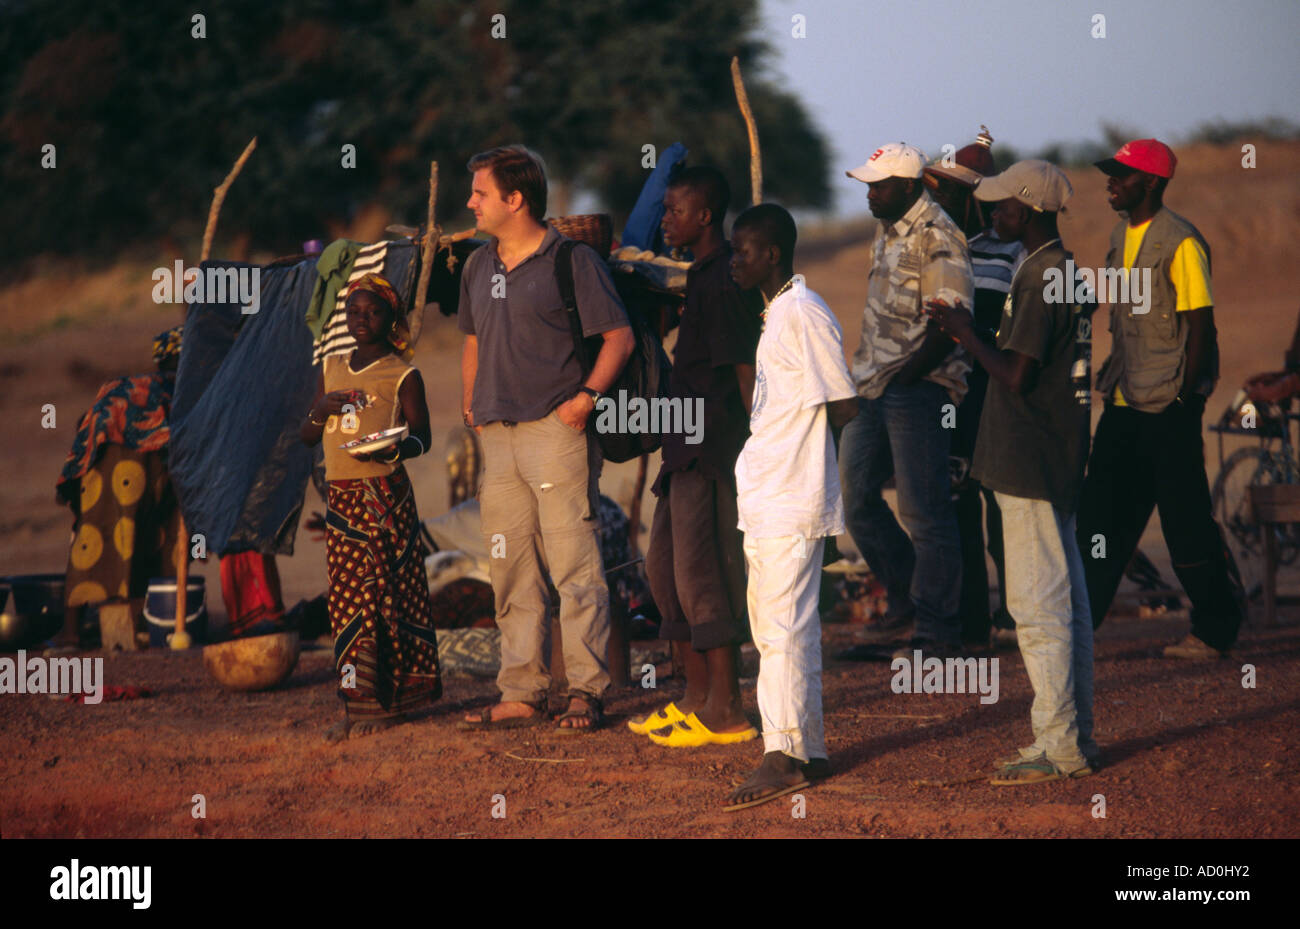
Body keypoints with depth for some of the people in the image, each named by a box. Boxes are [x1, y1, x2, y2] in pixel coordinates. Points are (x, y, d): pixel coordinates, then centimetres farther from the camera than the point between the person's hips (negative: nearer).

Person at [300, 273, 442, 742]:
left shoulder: (402, 375, -1)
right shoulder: (332, 368, 14)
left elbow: (421, 437, -4)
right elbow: (308, 437, 17)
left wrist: (391, 449, -24)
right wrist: (321, 410, -4)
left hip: (384, 495, -5)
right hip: (340, 495, 5)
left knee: (382, 593, -4)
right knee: (346, 597, 2)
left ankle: (380, 702, -1)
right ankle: (359, 702, 5)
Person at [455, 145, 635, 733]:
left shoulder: (572, 261, -5)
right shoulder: (479, 267, 15)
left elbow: (619, 337, -6)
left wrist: (587, 395, -16)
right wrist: (470, 404, 17)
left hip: (557, 431, -7)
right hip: (498, 436, 7)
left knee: (574, 563, -7)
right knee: (512, 572, 8)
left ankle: (586, 691, -4)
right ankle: (521, 694, 13)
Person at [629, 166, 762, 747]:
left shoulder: (722, 282, -15)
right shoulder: (702, 276, 16)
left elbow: (746, 371, -19)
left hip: (715, 451, -11)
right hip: (689, 448, 11)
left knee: (702, 573, -8)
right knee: (665, 565, 14)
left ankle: (725, 713, -4)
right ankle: (698, 697, 20)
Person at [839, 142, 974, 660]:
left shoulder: (938, 239, -13)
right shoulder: (888, 232, 15)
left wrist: (903, 375, -20)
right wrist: (865, 374, 17)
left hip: (919, 389, -10)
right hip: (875, 389, 10)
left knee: (923, 511, -6)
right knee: (855, 497, 12)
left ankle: (935, 631, 1)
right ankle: (906, 609, 23)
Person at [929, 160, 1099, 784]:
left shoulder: (1039, 276, -17)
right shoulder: (1071, 270, 14)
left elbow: (1016, 376, -21)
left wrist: (968, 335, -7)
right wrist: (972, 334, 16)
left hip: (1031, 464, -10)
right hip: (1060, 458, 10)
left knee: (1038, 605, -7)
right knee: (1067, 602, 12)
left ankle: (1057, 746, -7)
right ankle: (1075, 739, 17)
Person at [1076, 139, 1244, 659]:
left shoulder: (1180, 243, -14)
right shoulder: (1122, 236, 12)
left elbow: (1200, 325, -14)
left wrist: (1182, 397, -16)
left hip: (1169, 406, -8)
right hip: (1124, 402, 8)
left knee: (1185, 519, -2)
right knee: (1101, 514, 8)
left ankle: (1215, 630, 8)